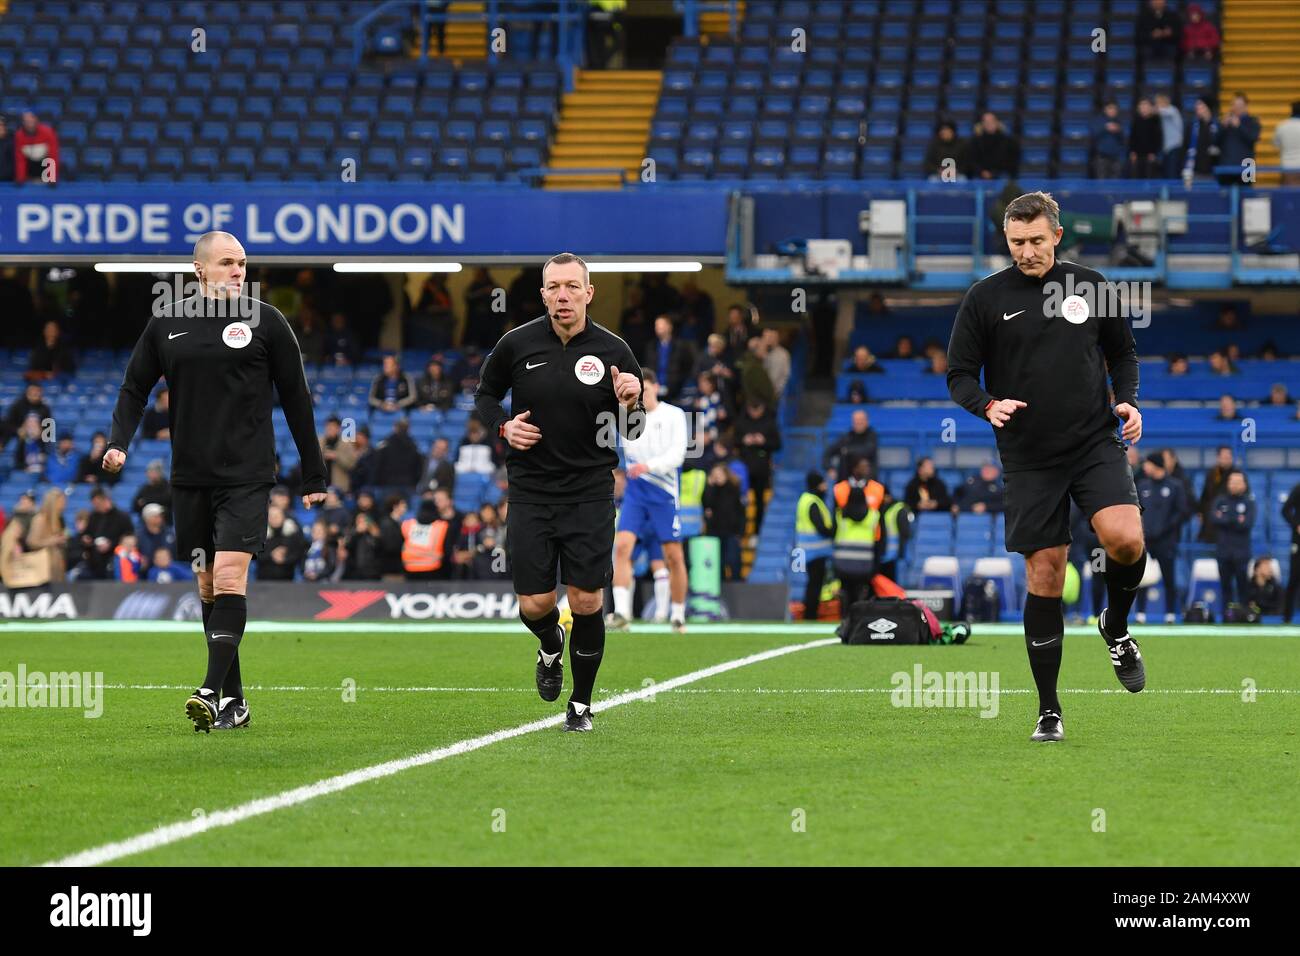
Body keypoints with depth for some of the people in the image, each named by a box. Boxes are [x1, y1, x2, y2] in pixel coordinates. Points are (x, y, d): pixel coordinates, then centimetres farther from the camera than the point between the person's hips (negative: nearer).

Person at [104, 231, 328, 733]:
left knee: (229, 577, -17)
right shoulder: (166, 323, 7)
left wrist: (313, 475, 4)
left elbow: (296, 399, 4)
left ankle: (212, 690, -22)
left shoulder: (265, 321, 0)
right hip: (189, 478, 4)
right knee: (208, 586, 6)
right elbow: (135, 387, 14)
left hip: (247, 476, -4)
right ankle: (234, 700, 13)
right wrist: (119, 442, -4)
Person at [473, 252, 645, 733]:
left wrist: (630, 403, -20)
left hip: (589, 494, -1)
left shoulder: (613, 351, -5)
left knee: (587, 603, -3)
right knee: (535, 605, -3)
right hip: (530, 493, 1)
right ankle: (551, 646, 35)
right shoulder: (517, 345, -4)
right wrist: (503, 426, -7)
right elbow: (485, 393, 13)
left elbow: (631, 432, 2)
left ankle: (581, 703, 16)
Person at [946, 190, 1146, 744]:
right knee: (1045, 576, -2)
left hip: (1095, 444, 1)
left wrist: (1128, 401, 1)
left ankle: (1116, 628, 10)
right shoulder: (986, 298, 1)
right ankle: (1048, 710, 10)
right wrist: (988, 406, -16)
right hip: (1029, 459, -1)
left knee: (1126, 539, -23)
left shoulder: (1091, 286, 7)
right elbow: (958, 374, 4)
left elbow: (1122, 352, 19)